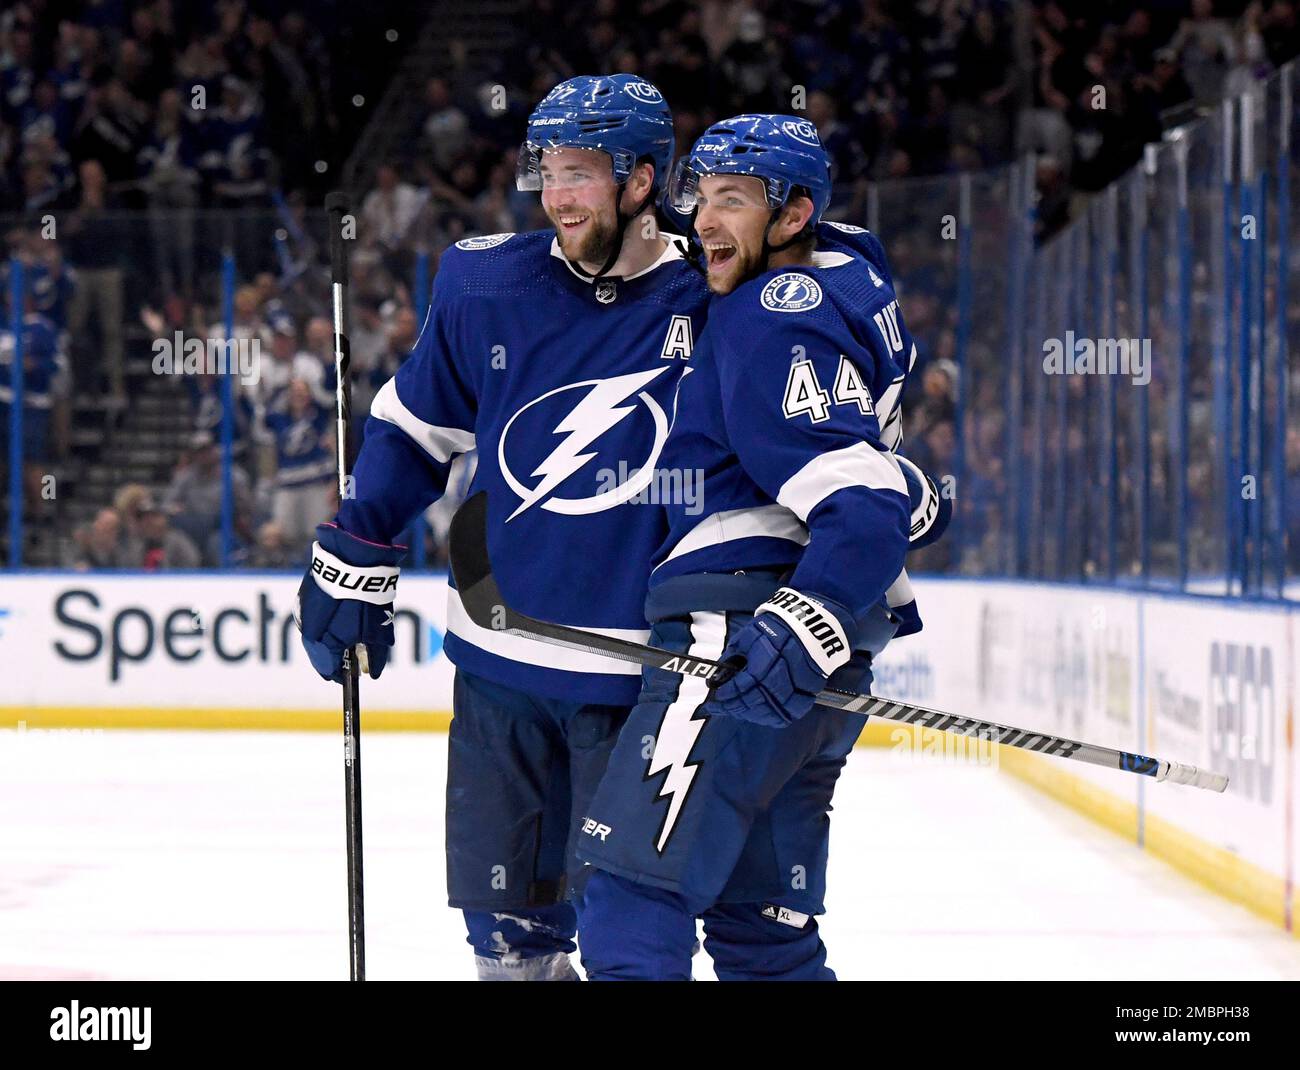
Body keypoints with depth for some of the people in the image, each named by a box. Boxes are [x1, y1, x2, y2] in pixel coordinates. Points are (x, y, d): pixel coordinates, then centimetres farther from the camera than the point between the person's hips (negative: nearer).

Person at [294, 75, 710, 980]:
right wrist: (353, 557, 12)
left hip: (636, 667, -4)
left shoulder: (712, 304, -8)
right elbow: (414, 426, 14)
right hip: (499, 658, 4)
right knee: (503, 905, 9)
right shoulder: (486, 285, 1)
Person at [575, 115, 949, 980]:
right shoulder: (849, 268, 15)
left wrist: (805, 626, -32)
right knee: (764, 922, 13)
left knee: (637, 889, -16)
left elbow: (870, 503, -24)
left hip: (744, 636, -10)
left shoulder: (775, 319, -14)